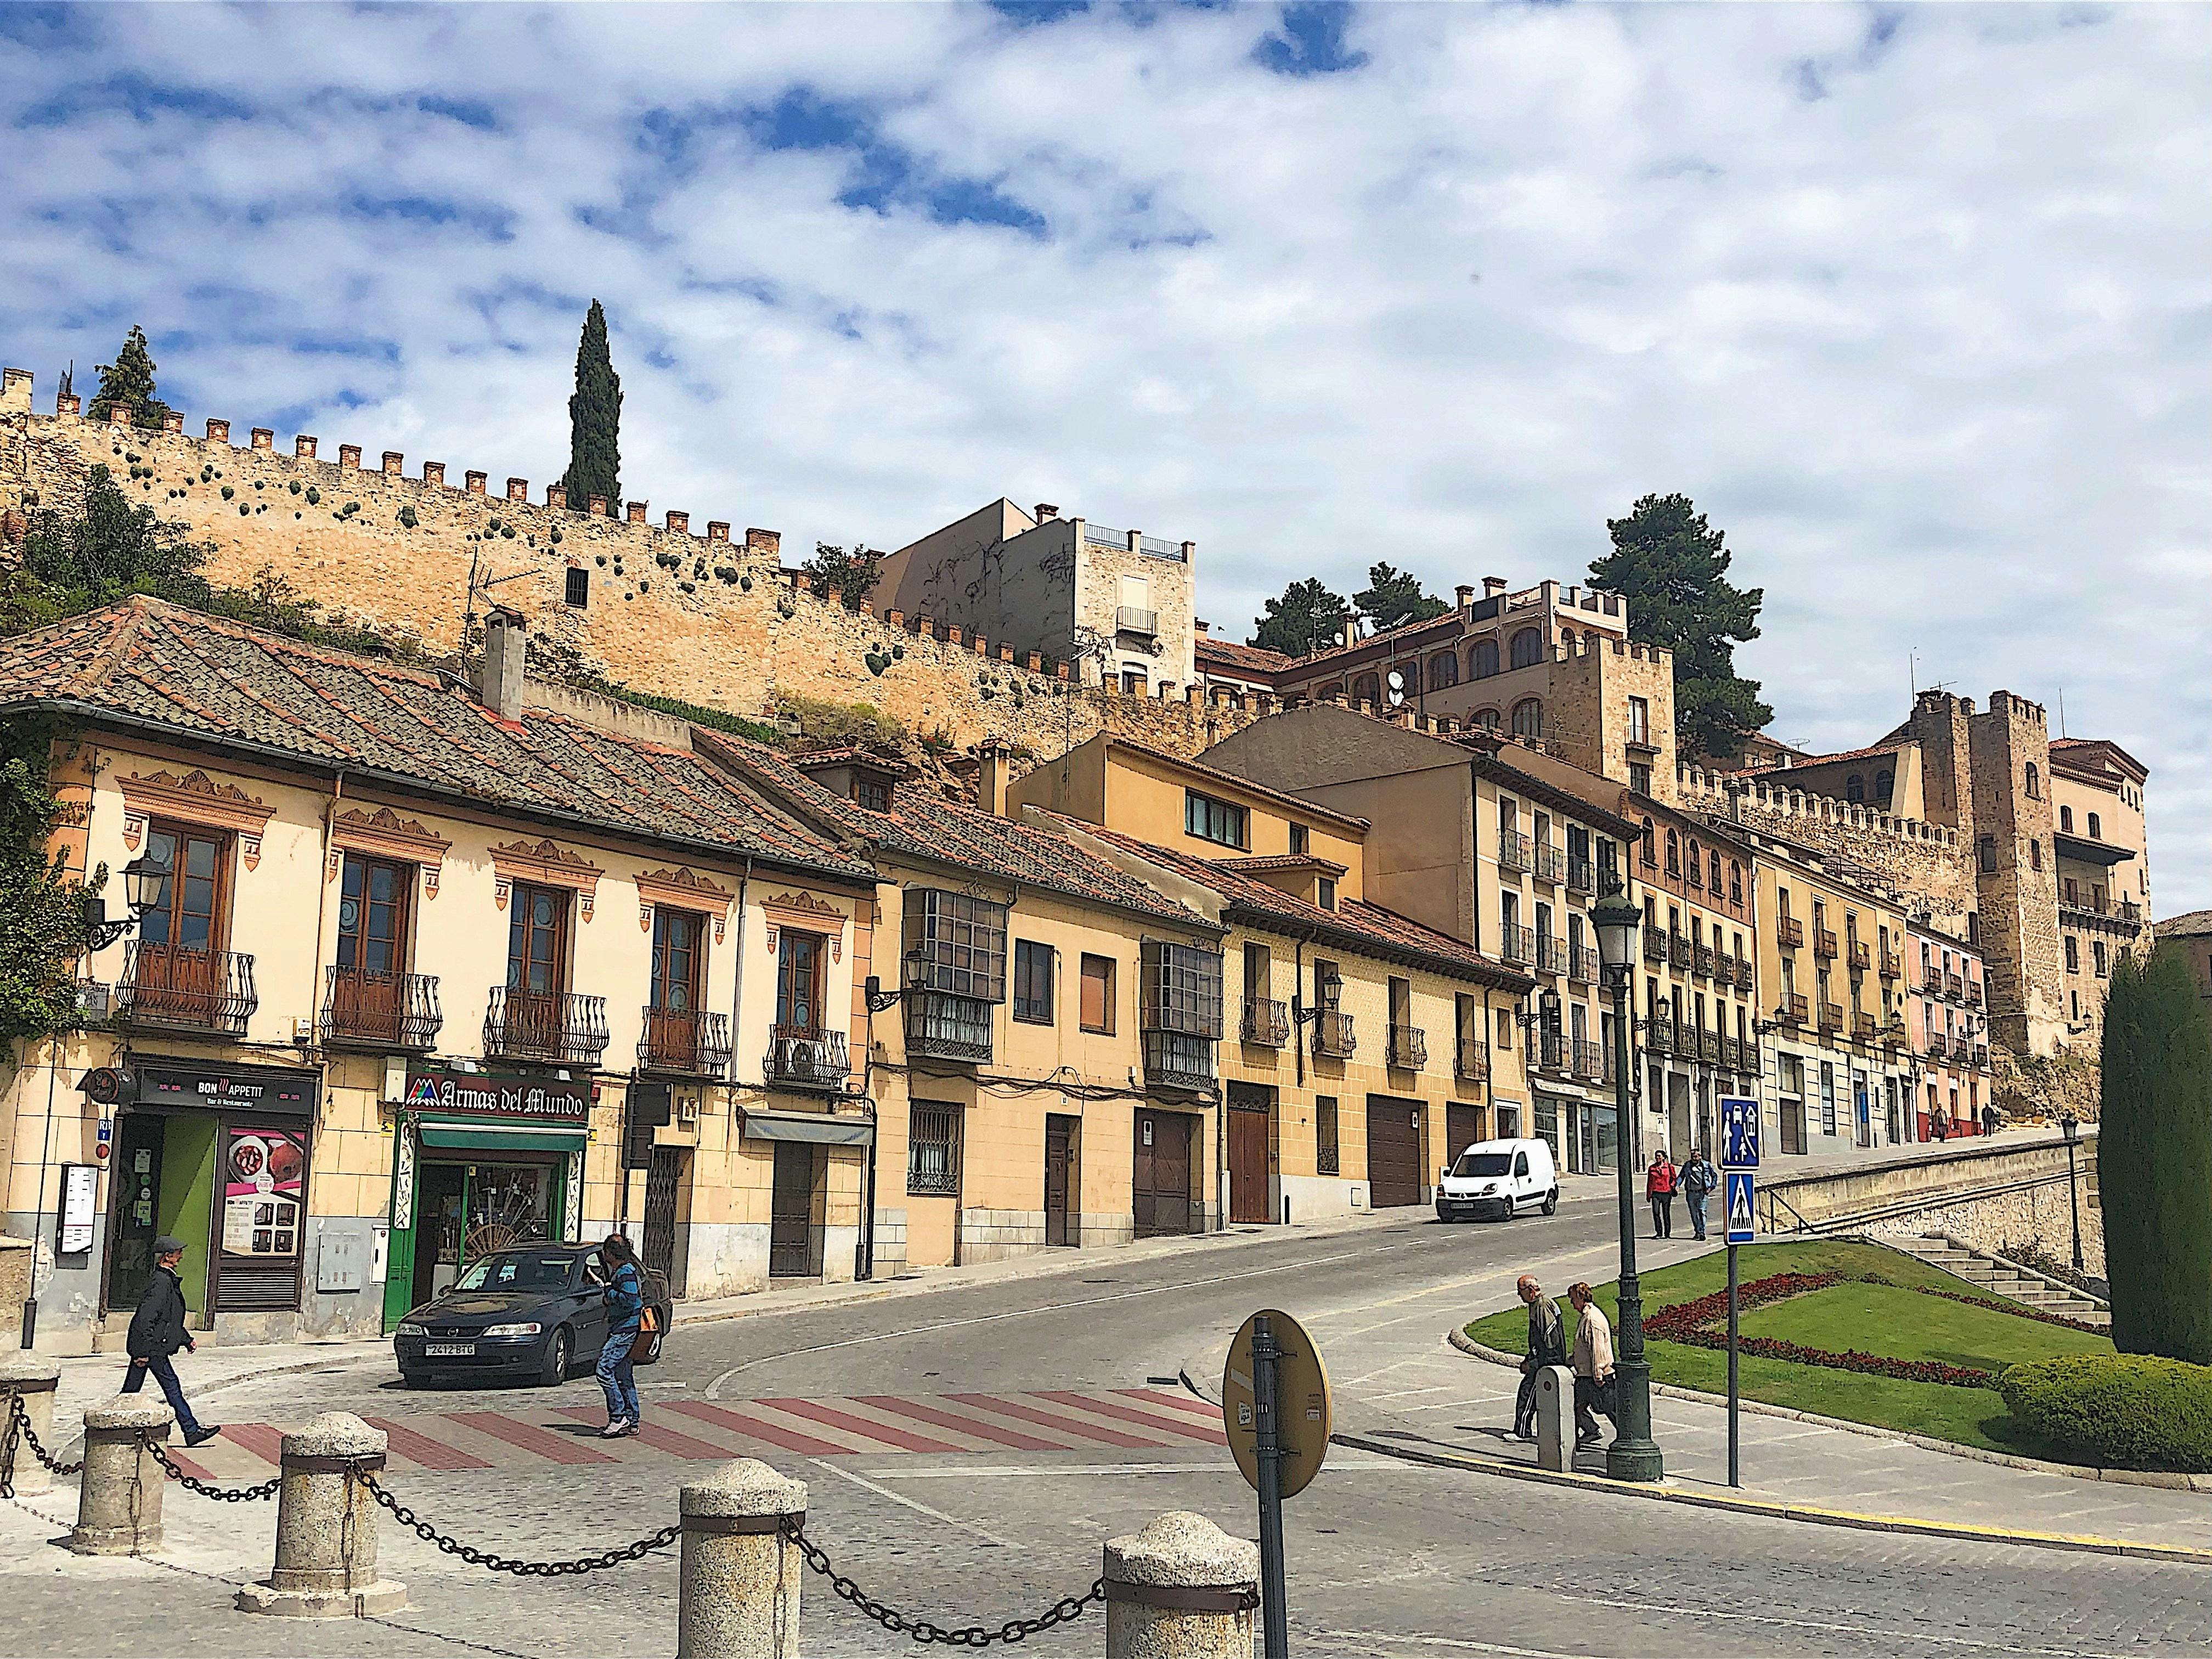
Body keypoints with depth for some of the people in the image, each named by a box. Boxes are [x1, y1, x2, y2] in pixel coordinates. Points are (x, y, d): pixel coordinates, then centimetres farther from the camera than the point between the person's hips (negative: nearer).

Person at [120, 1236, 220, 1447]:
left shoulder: (169, 1279, 15)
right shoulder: (161, 1282, -18)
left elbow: (172, 1318, 26)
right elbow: (146, 1317, -23)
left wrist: (187, 1339, 26)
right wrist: (143, 1352, -23)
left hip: (145, 1347, 10)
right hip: (152, 1347, -10)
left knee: (131, 1389, 12)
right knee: (172, 1386, -4)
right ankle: (192, 1431, 1)